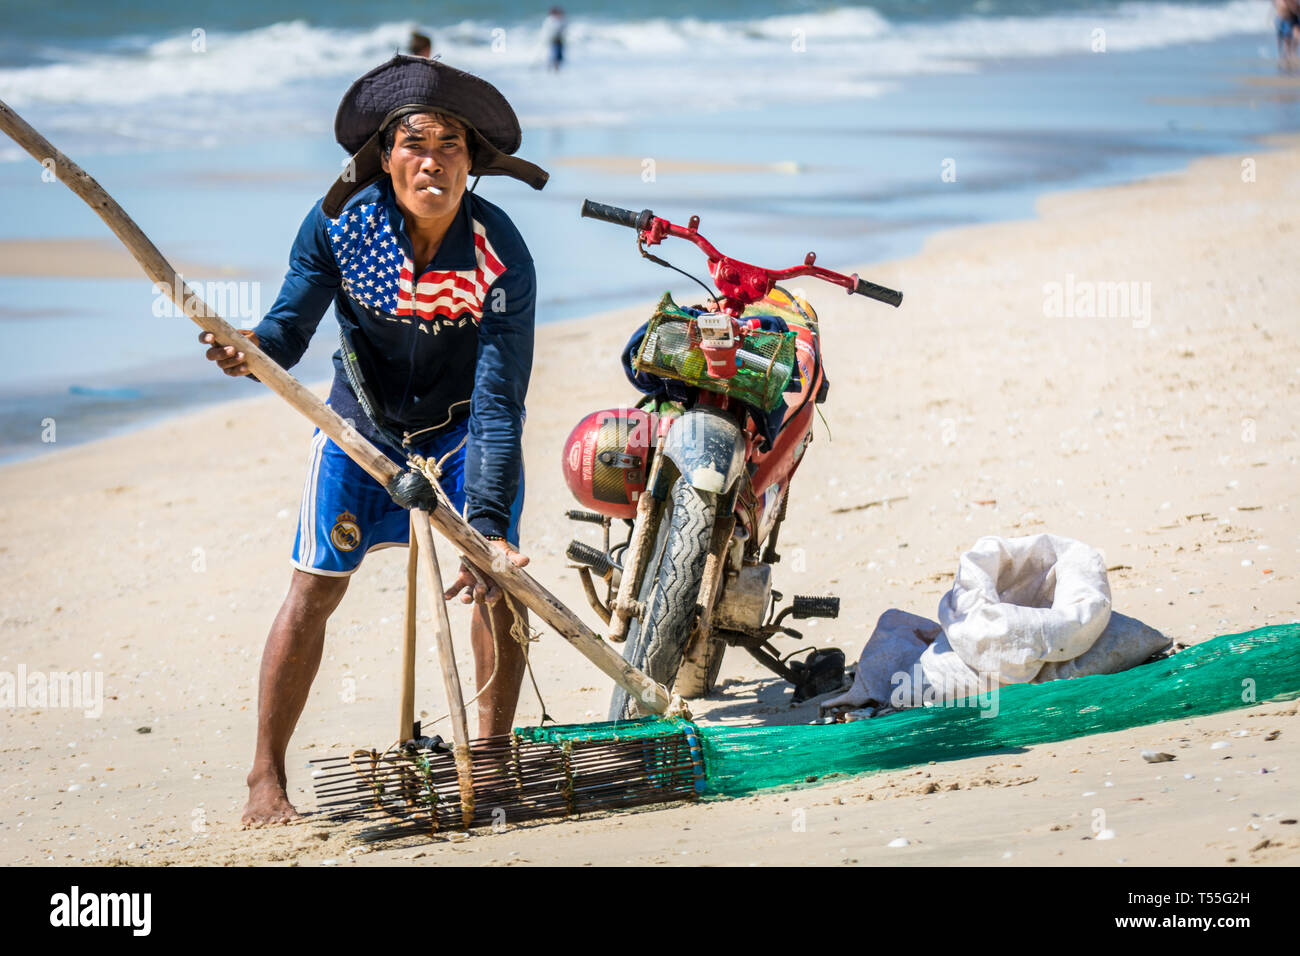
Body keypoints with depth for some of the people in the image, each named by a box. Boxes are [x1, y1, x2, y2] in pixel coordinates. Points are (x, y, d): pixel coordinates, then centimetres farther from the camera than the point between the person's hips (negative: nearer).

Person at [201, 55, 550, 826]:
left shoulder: (501, 257, -29)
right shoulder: (341, 222, -24)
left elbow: (500, 406, -31)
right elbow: (293, 325, -18)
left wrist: (489, 525, -40)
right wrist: (251, 349, -43)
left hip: (466, 423, -1)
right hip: (362, 417, 1)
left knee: (498, 575, -13)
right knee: (316, 584, -6)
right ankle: (266, 778, 3)